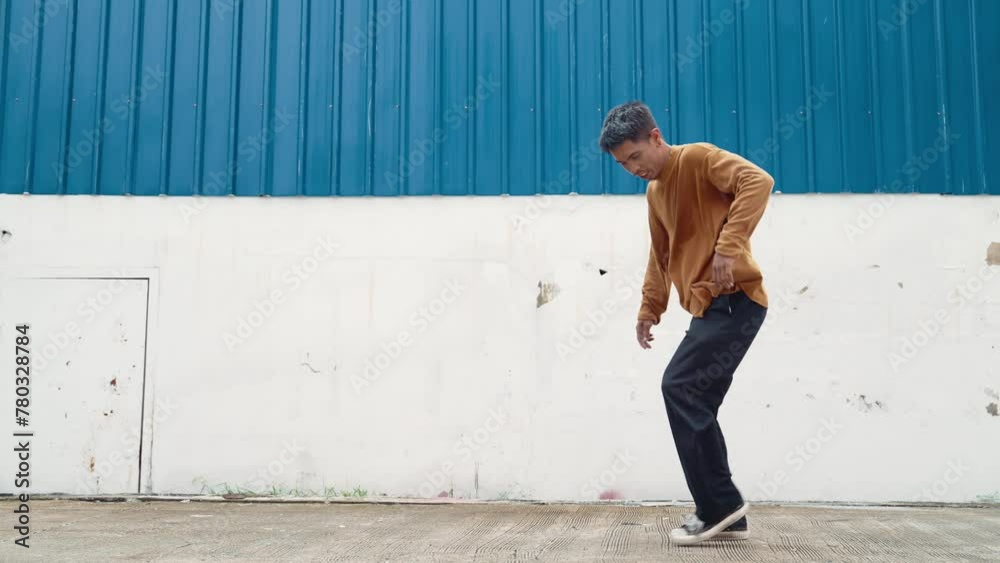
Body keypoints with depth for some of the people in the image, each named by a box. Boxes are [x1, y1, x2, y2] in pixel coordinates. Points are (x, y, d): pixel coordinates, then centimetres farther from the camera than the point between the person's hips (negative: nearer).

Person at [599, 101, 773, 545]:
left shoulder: (698, 158, -7)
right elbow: (660, 256, 27)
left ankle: (719, 507, -7)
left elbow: (758, 182, -23)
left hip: (734, 300, -9)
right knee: (696, 405, 5)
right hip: (708, 307, 9)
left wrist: (728, 247, -31)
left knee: (679, 387, -16)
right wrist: (649, 310, 20)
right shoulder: (654, 192, 19)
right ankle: (726, 516, 12)